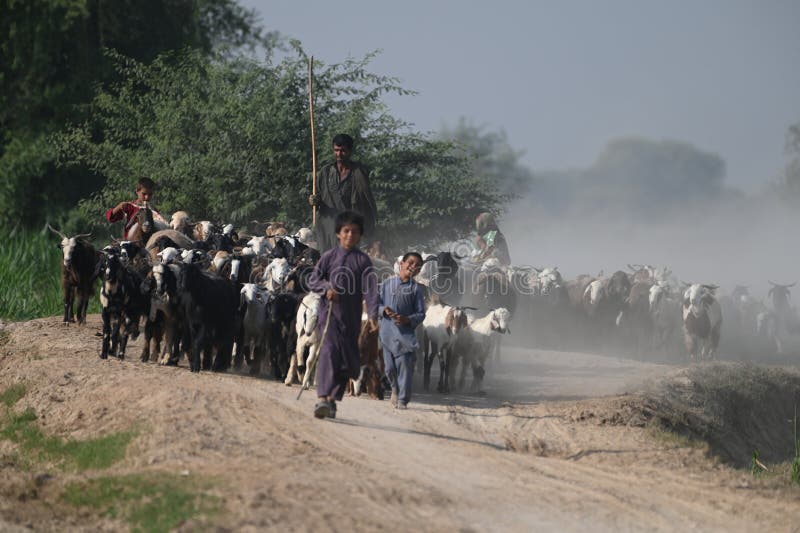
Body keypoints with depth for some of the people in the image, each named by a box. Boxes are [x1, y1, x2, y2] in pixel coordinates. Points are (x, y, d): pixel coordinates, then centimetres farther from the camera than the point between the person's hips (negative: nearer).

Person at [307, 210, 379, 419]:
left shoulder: (363, 260, 6)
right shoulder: (329, 257, 5)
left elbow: (370, 289, -2)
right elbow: (313, 280, 8)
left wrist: (373, 315, -14)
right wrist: (327, 288, -13)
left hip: (352, 317, 2)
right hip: (330, 312, -2)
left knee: (348, 360, 6)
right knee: (329, 351, -19)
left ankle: (333, 398, 22)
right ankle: (322, 399, -30)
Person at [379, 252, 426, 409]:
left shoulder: (416, 289, 4)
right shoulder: (387, 284, 9)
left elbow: (421, 314, 2)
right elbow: (376, 305, 12)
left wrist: (407, 319, -16)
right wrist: (384, 310, -10)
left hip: (406, 333, -1)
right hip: (388, 331, 2)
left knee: (405, 366, -9)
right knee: (389, 367, 5)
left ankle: (402, 399, -4)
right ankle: (395, 388, 33)